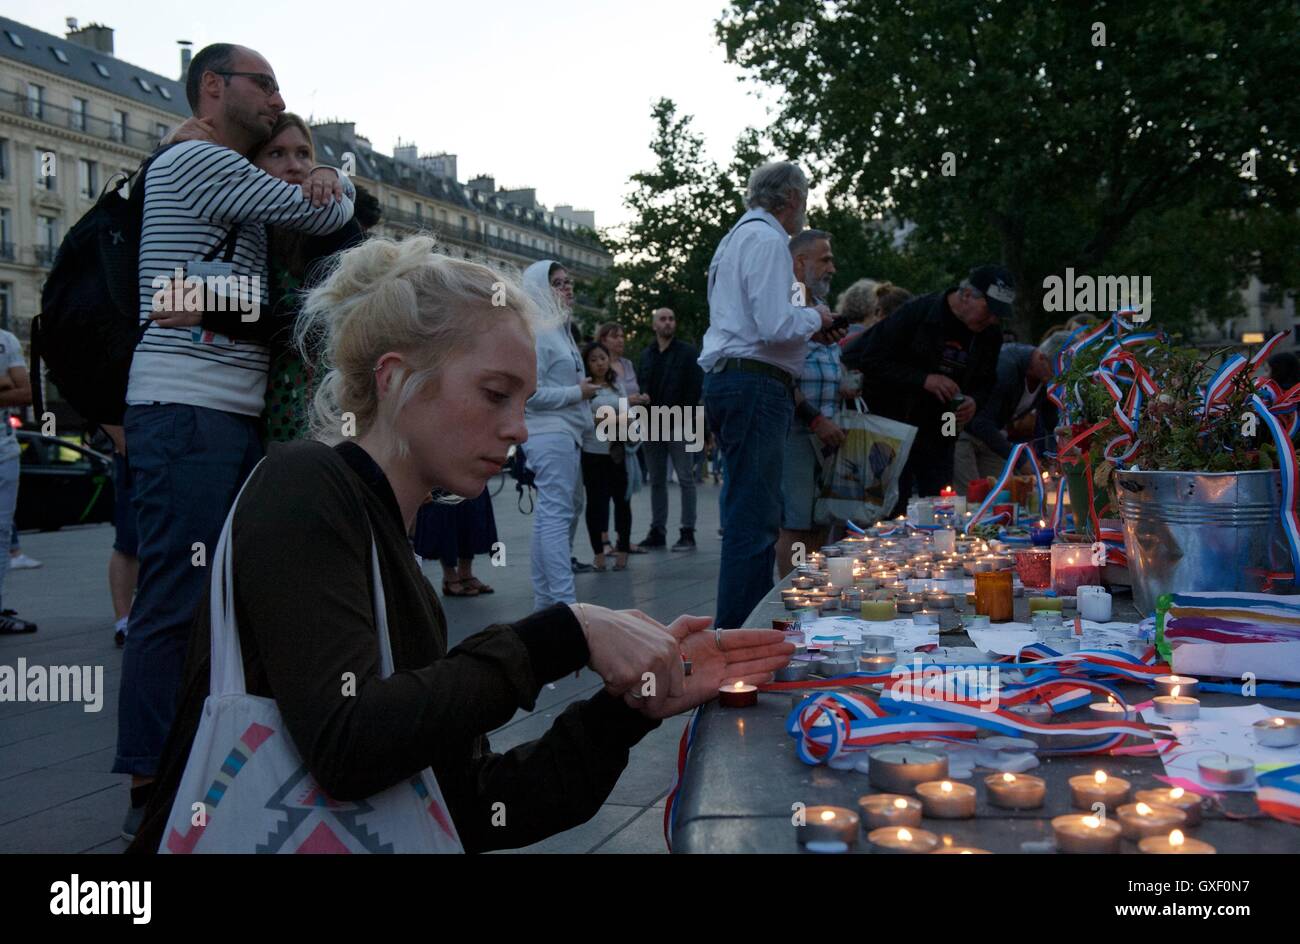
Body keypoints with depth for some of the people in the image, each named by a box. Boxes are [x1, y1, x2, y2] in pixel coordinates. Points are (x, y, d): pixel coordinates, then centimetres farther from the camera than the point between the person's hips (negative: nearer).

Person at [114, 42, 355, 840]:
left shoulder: (238, 186, 23)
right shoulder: (195, 161, -6)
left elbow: (333, 208, 24)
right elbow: (322, 214, -7)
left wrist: (330, 184, 1)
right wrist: (335, 192, 16)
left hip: (238, 414, 10)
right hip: (187, 409, -10)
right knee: (177, 600, -9)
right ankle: (150, 787, -3)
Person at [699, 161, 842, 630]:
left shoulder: (737, 237, 23)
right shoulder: (767, 239, -9)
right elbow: (776, 326, -20)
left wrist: (807, 327, 25)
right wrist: (814, 317, -1)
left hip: (727, 380, 11)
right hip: (755, 385, -11)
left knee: (754, 516, 15)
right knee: (753, 520, -11)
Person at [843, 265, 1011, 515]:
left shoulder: (990, 335, 1)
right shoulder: (917, 312, -16)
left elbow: (985, 382, 15)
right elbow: (871, 361, -17)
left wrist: (974, 401, -9)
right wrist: (924, 380, -26)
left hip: (939, 435, 5)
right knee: (893, 510, -6)